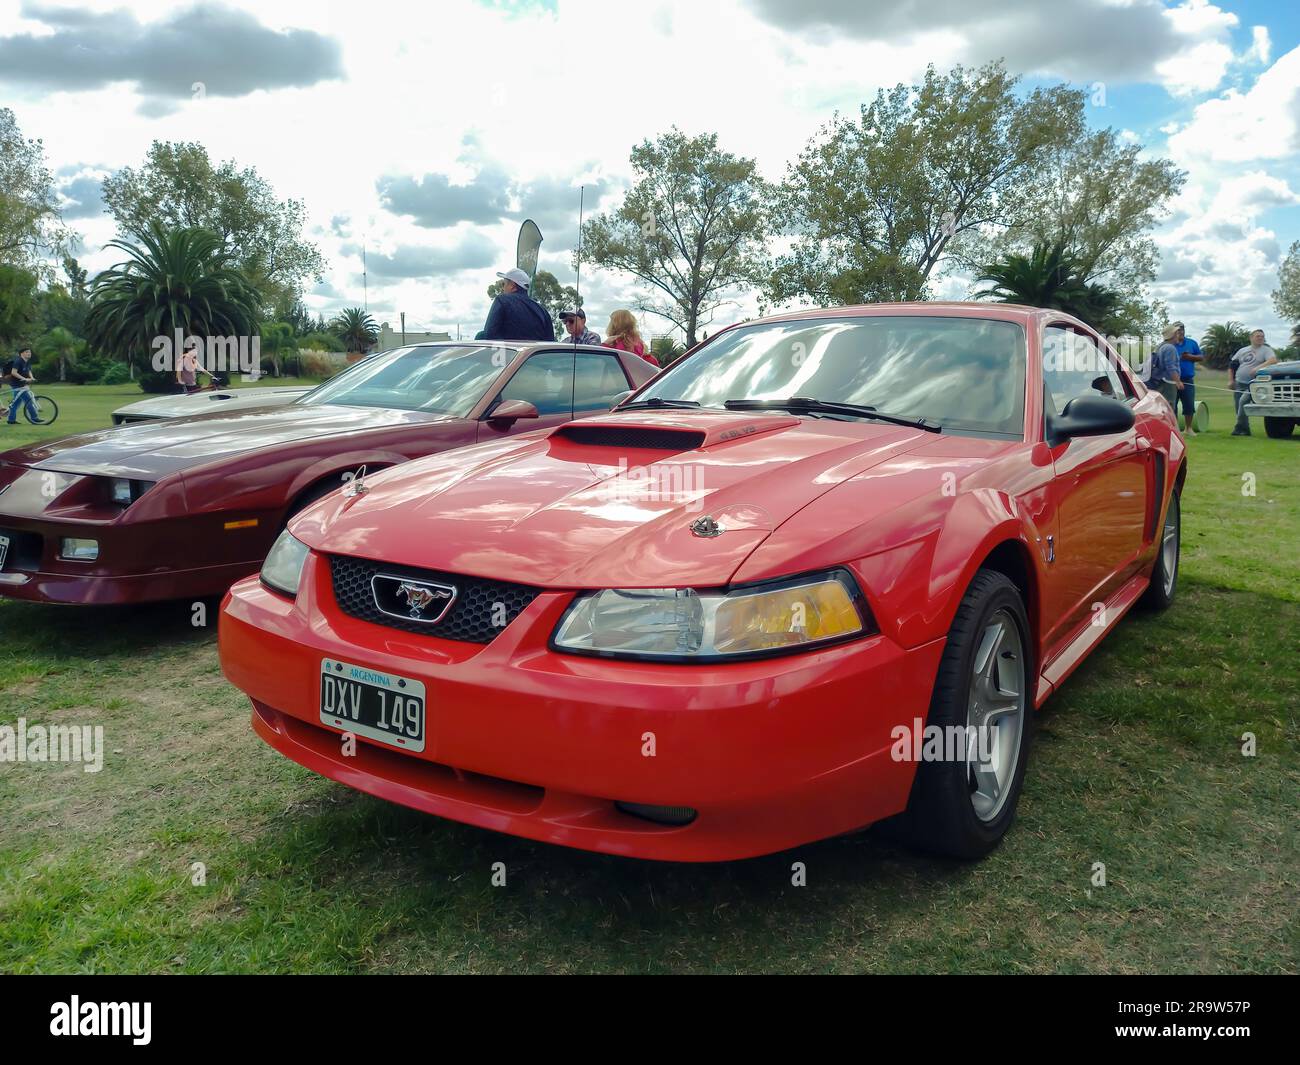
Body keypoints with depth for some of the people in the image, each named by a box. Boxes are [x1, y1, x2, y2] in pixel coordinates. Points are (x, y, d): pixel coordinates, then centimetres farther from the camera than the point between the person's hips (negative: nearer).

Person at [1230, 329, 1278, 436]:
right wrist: (1232, 380, 12)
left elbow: (1273, 360, -17)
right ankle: (1244, 430, 14)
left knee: (1243, 401, -25)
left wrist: (1258, 368, -26)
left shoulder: (1266, 350, 2)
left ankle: (1240, 427, -17)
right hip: (1239, 383, 5)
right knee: (1239, 407, 3)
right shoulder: (1243, 351, 16)